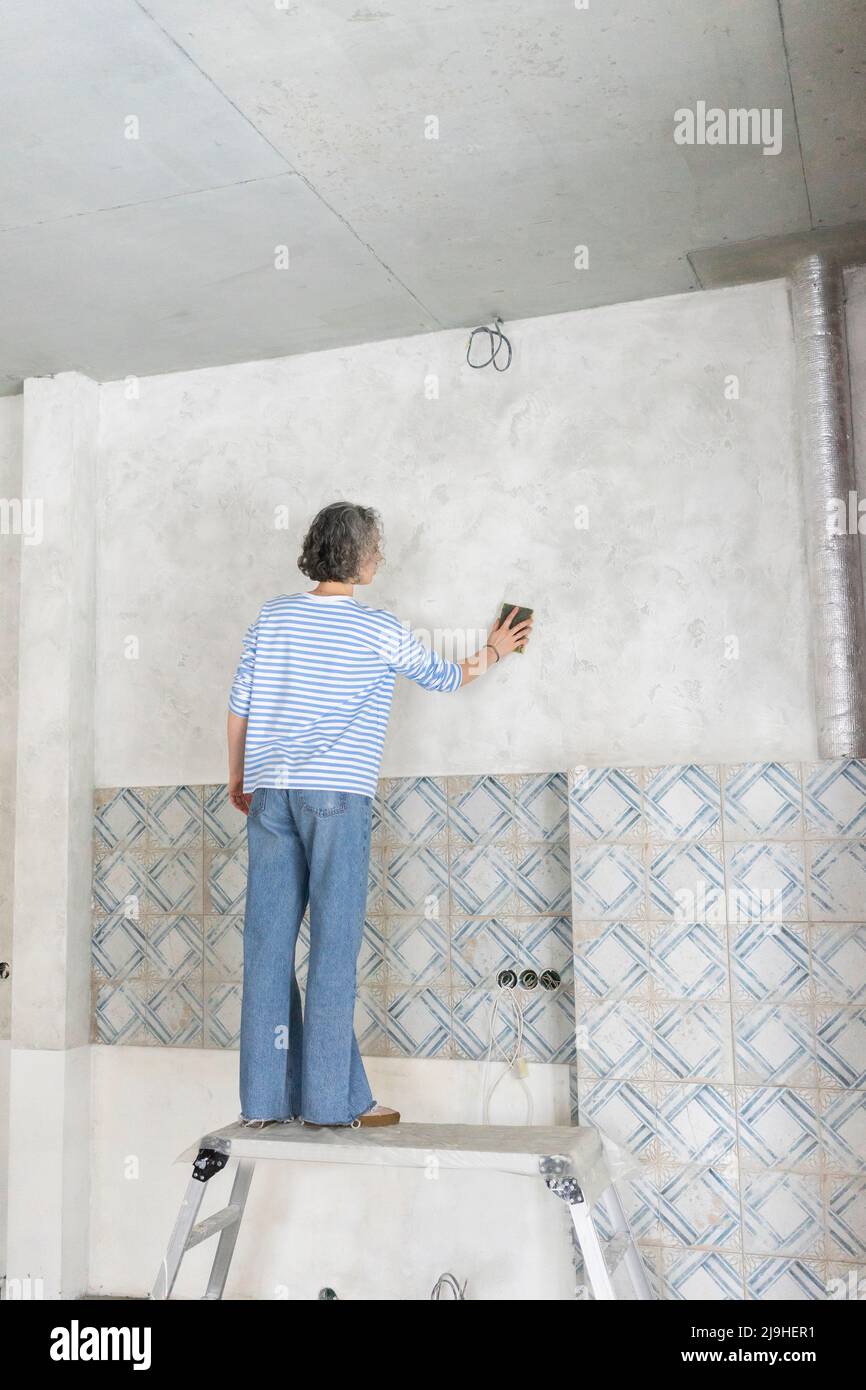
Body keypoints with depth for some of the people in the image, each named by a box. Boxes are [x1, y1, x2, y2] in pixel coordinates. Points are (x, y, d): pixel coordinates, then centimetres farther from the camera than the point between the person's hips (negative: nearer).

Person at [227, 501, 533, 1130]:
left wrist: (238, 779, 24)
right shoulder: (380, 631, 0)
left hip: (268, 793, 5)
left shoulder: (273, 616, 10)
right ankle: (331, 1099, 4)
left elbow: (239, 706, 11)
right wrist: (492, 654, 35)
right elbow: (446, 677, 16)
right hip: (337, 794, -4)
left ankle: (265, 1097, 11)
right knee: (333, 943, -1)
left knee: (268, 943, 5)